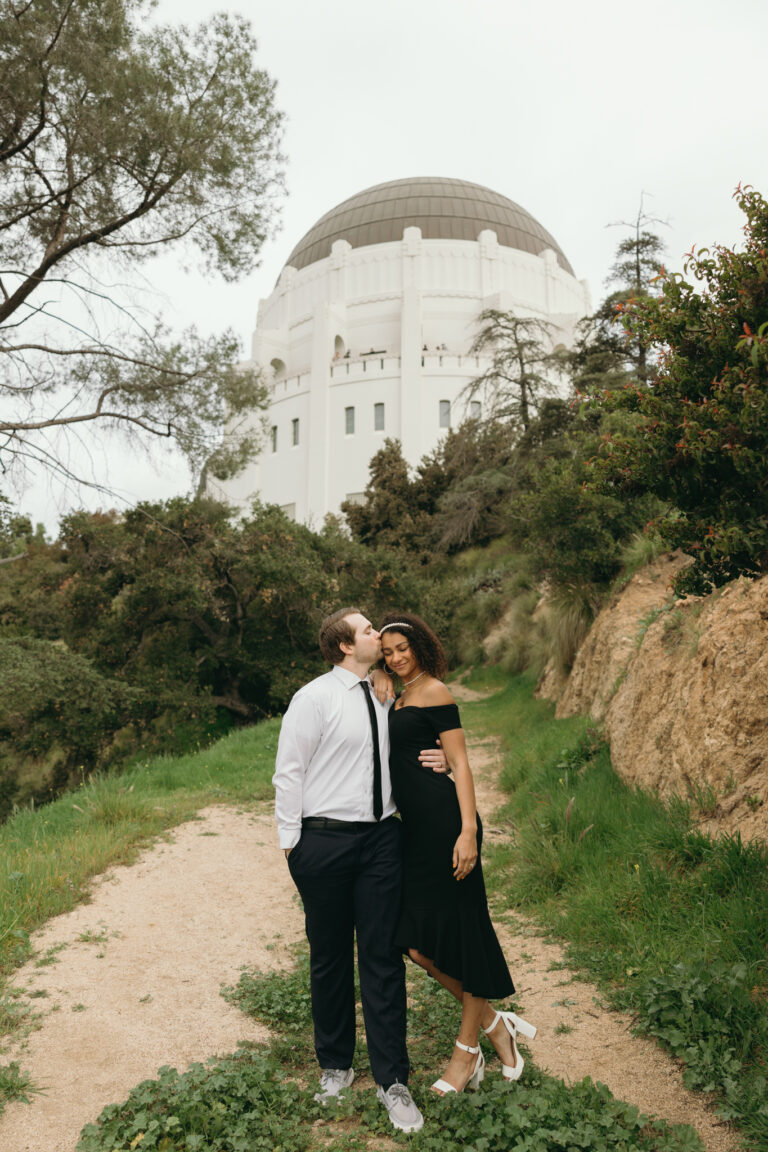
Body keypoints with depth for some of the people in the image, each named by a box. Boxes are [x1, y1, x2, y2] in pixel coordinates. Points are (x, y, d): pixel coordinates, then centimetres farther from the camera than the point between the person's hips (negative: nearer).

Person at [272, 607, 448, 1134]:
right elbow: (289, 772, -5)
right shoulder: (314, 698, -8)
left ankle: (393, 1080, 16)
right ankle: (335, 1065, 30)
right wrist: (292, 843, -6)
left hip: (382, 838, 4)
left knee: (383, 956, 5)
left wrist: (434, 762, 4)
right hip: (326, 839, -4)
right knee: (330, 958, 11)